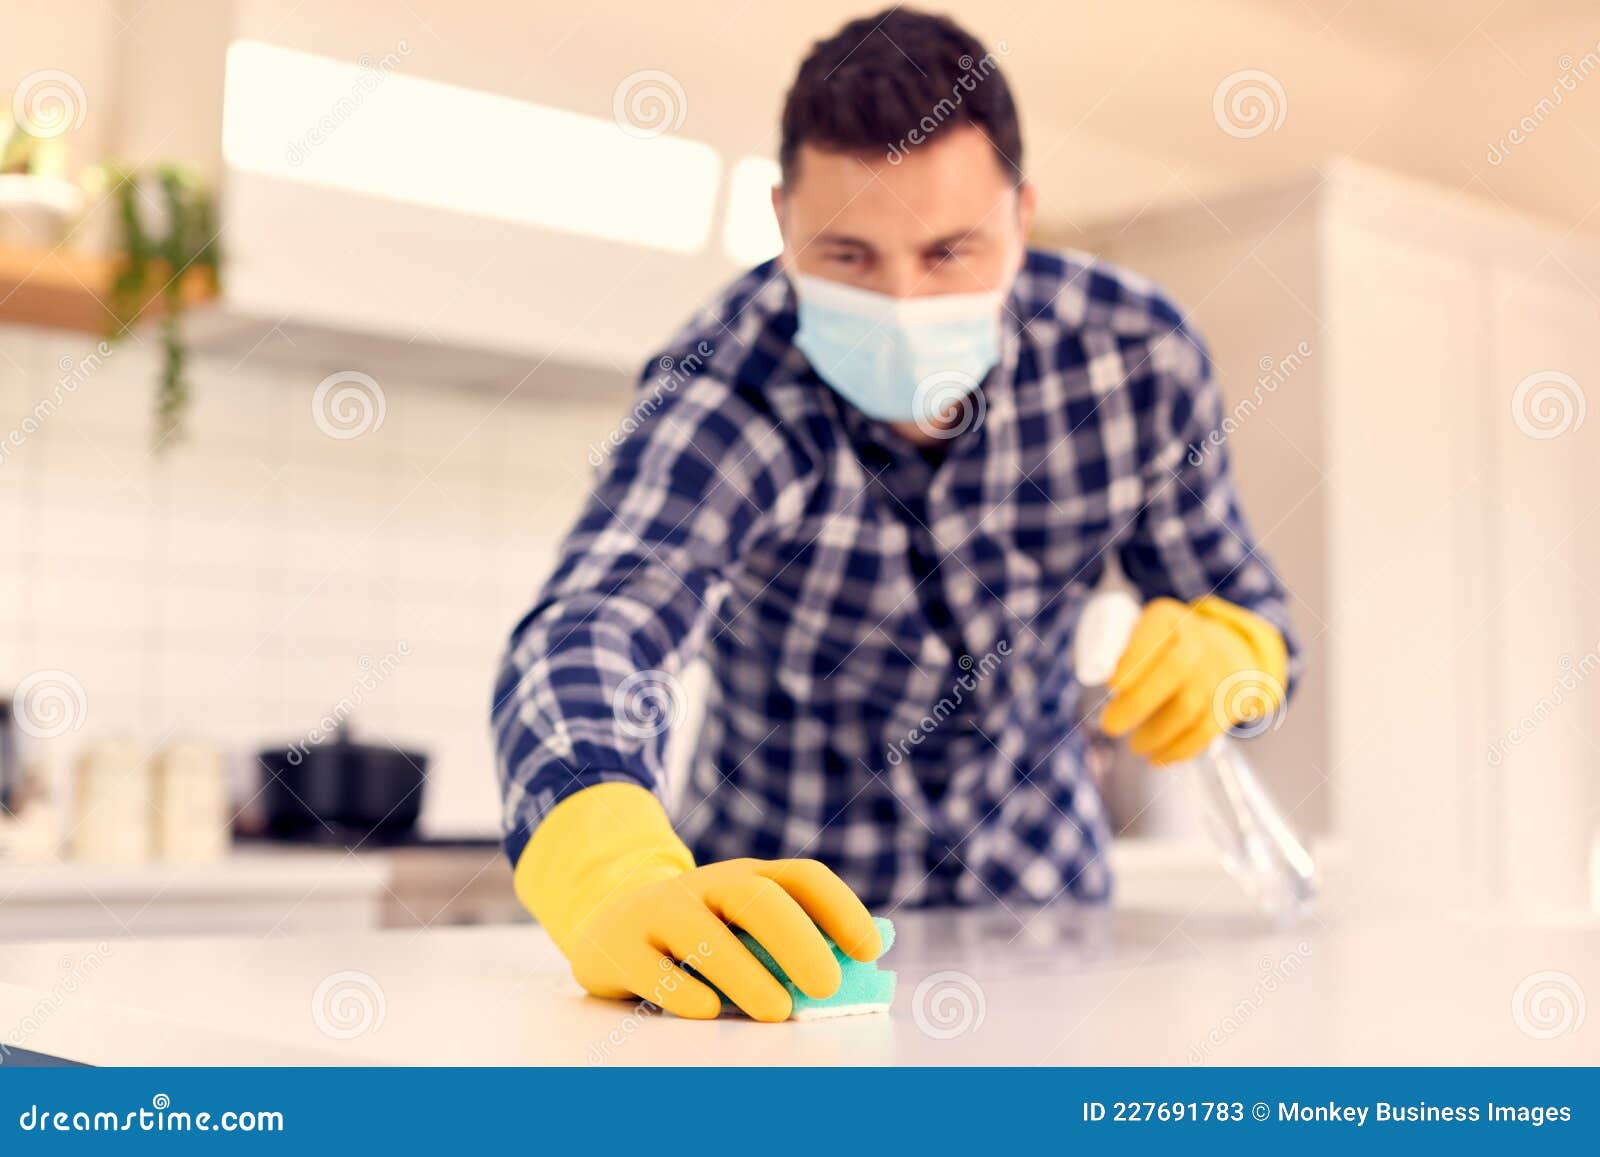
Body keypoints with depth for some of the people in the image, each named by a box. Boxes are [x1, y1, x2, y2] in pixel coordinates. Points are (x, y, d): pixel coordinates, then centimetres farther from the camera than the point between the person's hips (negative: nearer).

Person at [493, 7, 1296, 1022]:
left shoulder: (1138, 350, -15)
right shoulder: (723, 396, -27)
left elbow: (1239, 596, -2)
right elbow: (592, 631, -45)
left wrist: (1224, 654, -26)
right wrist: (618, 888, -65)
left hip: (1041, 894, 2)